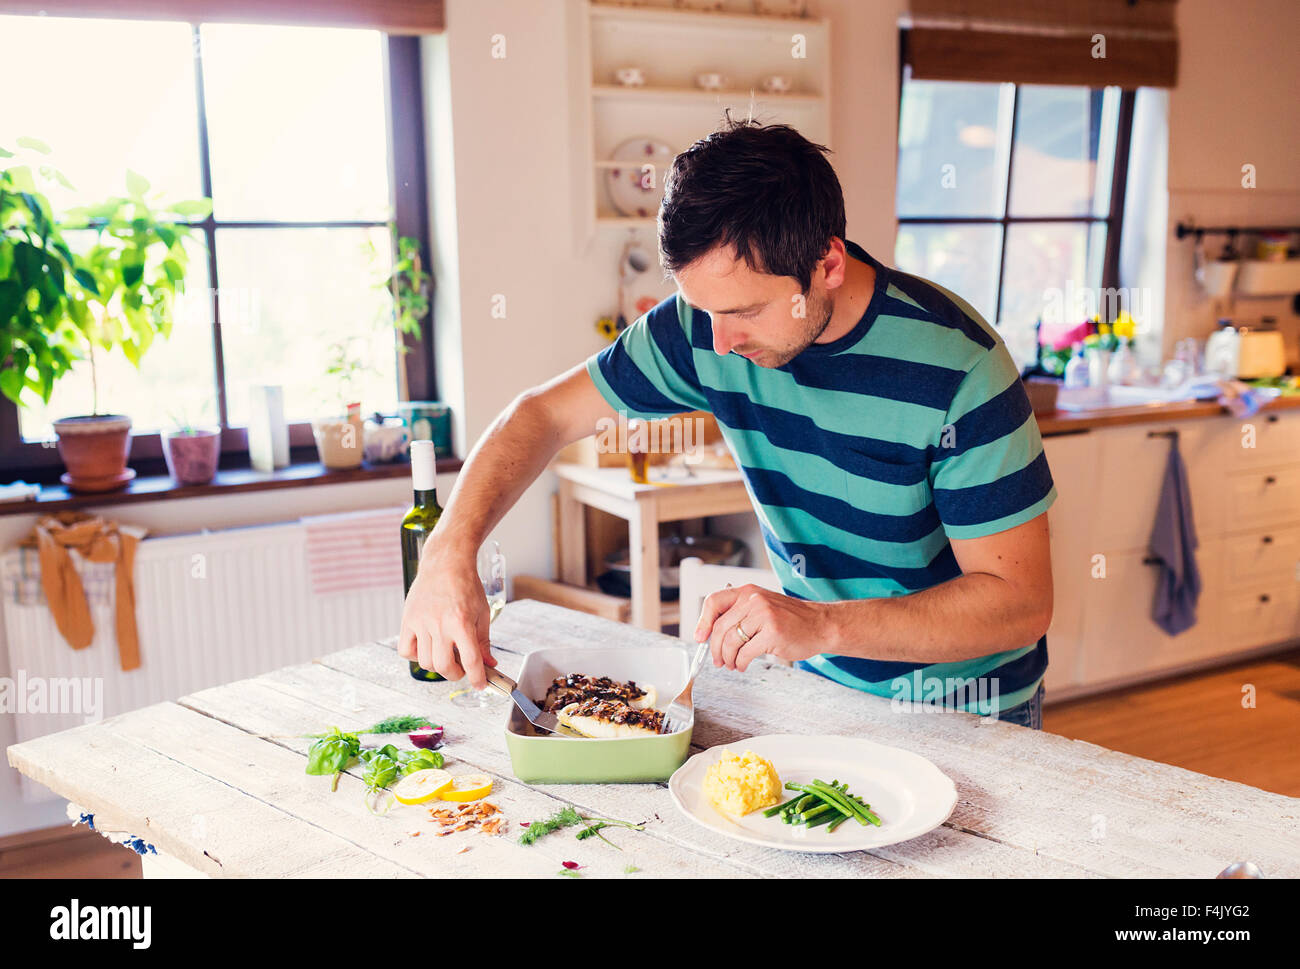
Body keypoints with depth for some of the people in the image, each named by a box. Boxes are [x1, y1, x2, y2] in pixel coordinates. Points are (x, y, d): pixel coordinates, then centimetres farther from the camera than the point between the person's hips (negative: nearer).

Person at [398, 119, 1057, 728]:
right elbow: (546, 412, -3)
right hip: (812, 681, 3)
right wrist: (449, 551, -20)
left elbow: (1022, 601, -22)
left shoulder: (957, 366, -25)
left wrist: (822, 624, -36)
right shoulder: (706, 323, -12)